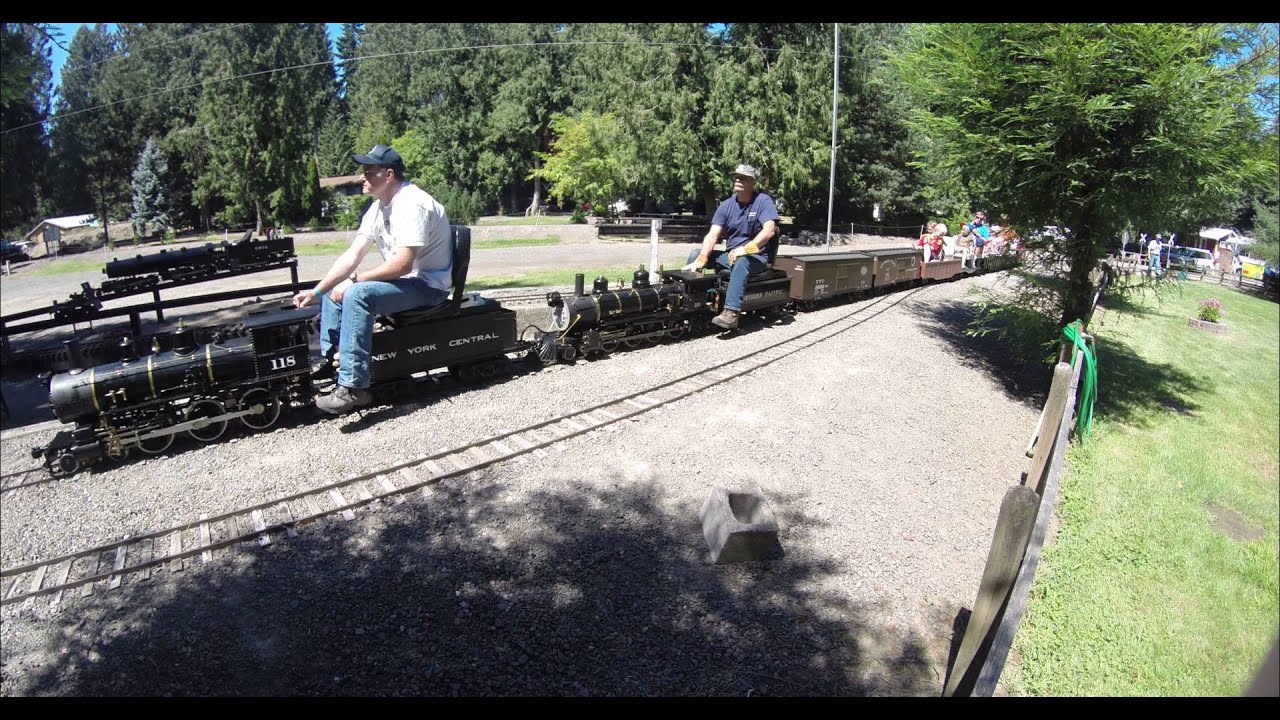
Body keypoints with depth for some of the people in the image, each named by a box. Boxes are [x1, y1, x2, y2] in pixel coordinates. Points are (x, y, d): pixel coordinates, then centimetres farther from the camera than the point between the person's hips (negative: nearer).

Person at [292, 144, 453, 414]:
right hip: (403, 280, 10)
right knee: (334, 290, 13)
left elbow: (402, 264, -27)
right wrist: (316, 292, -3)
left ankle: (353, 387, -29)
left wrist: (354, 278, -19)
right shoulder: (378, 208, 9)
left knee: (358, 293, -30)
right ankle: (329, 359, 15)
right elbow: (351, 256, 6)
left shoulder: (412, 204, -21)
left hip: (429, 284, -10)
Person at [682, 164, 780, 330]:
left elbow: (769, 230, -24)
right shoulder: (727, 205, 3)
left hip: (757, 257, -6)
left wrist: (745, 249, -34)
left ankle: (731, 313, -49)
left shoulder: (763, 201, -9)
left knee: (741, 261, -39)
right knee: (695, 254, -7)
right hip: (730, 254, 6)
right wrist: (700, 260, -22)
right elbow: (712, 235, -7)